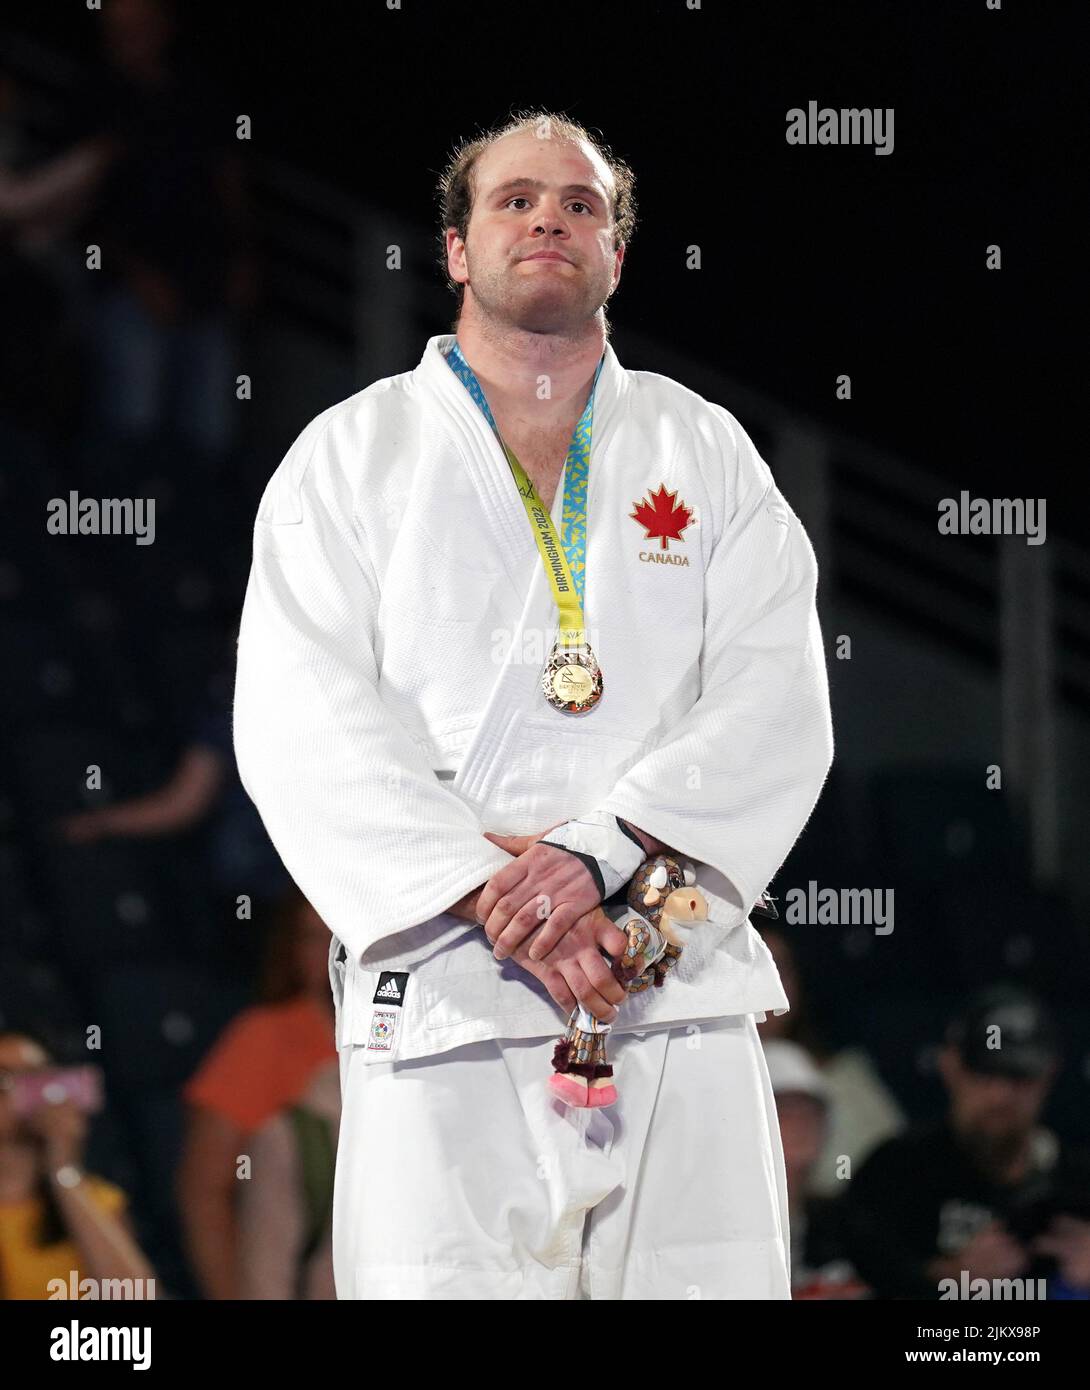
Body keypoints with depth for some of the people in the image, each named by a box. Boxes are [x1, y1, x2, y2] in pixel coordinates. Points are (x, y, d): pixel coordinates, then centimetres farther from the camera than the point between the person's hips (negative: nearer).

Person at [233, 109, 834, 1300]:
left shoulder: (707, 455, 15)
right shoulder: (351, 455, 11)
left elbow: (774, 707, 2)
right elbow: (305, 724, -1)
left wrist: (602, 854, -15)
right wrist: (492, 894, -14)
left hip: (679, 1000, 2)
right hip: (441, 1007, -2)